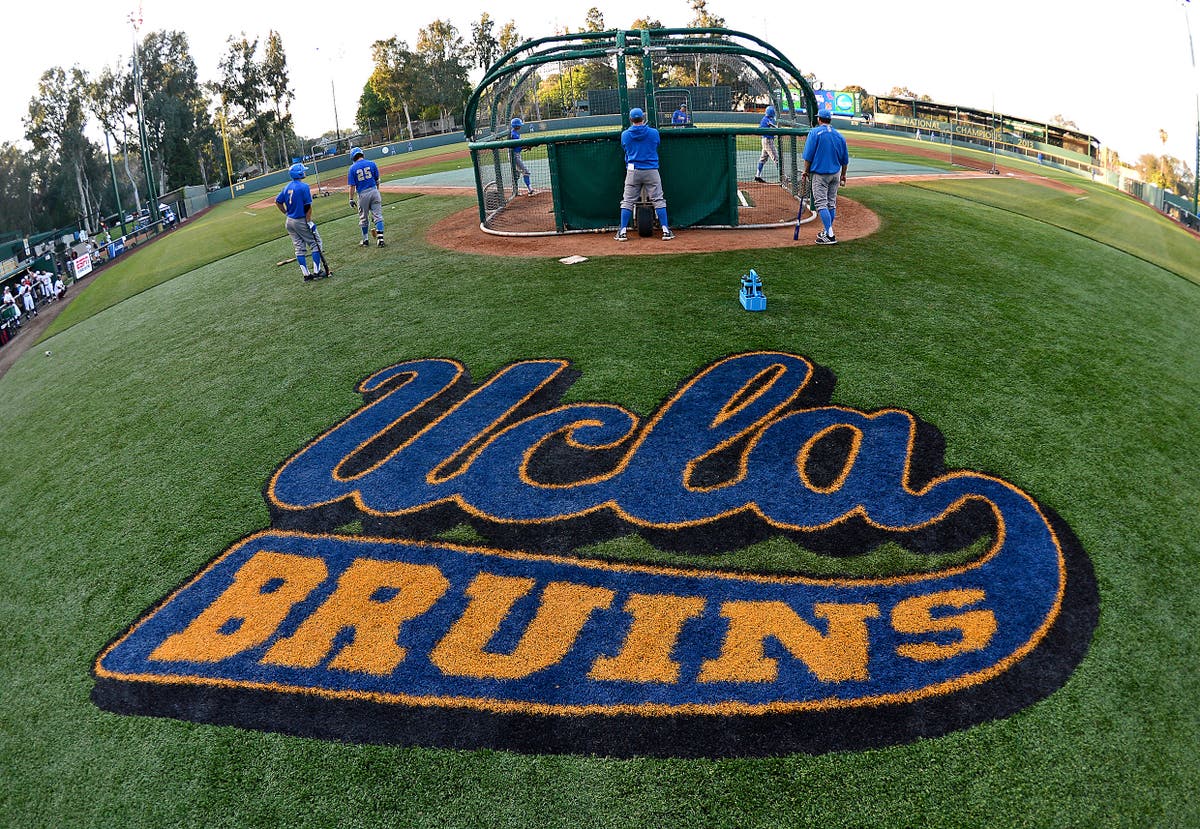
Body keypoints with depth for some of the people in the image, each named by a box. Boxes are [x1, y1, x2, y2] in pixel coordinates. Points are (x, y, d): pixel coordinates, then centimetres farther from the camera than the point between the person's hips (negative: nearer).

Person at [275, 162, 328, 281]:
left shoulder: (287, 187, 9)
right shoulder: (303, 186, -13)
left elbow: (278, 201, 13)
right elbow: (308, 207, -16)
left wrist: (286, 213, 19)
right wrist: (309, 222, -14)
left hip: (290, 221, 7)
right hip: (301, 221, -7)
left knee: (299, 248, 9)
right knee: (315, 243, 4)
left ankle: (306, 274, 9)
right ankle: (316, 271, -2)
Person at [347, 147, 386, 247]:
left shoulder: (352, 168, -4)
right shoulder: (371, 164, 0)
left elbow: (352, 186, -6)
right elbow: (377, 180, 7)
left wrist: (351, 199, 1)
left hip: (362, 194, -1)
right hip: (374, 191, 1)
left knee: (363, 218, 13)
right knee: (378, 215, 2)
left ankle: (365, 240, 23)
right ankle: (380, 238, -8)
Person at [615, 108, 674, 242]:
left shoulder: (625, 135, 1)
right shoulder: (654, 133, -1)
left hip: (632, 171, 1)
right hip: (651, 170, -1)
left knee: (627, 201, 6)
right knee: (658, 200, 3)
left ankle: (622, 232, 3)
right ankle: (666, 231, 0)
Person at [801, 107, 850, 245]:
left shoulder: (815, 133, -8)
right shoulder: (839, 135, 7)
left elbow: (808, 156, -12)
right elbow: (845, 159, 11)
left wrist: (806, 172, -1)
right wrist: (843, 175, 22)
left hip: (820, 173, -6)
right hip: (835, 174, 6)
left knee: (821, 203, -8)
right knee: (831, 203, 13)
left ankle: (830, 235, -16)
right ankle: (827, 232, 22)